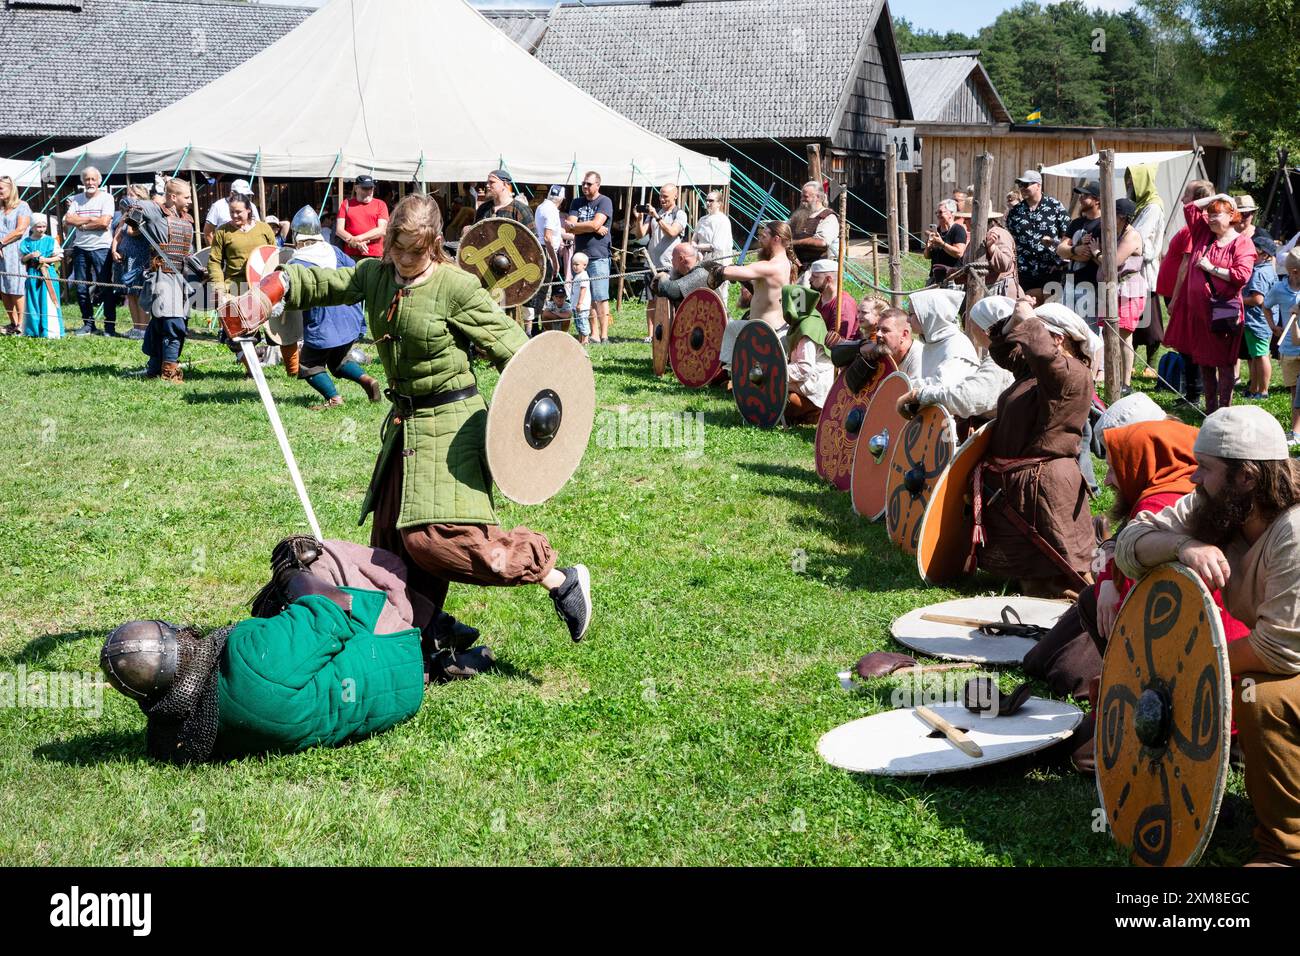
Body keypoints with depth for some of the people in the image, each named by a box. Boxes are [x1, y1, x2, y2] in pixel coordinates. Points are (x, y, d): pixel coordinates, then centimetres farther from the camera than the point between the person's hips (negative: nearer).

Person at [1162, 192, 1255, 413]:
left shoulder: (1242, 243, -6)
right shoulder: (1205, 233, 13)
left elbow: (1241, 276, -18)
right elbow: (1190, 208, 17)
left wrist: (1212, 269, -12)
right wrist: (1217, 197, 12)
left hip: (1223, 311, -7)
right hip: (1198, 309, 7)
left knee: (1224, 361, -1)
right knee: (1203, 361, 11)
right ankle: (1210, 409, 19)